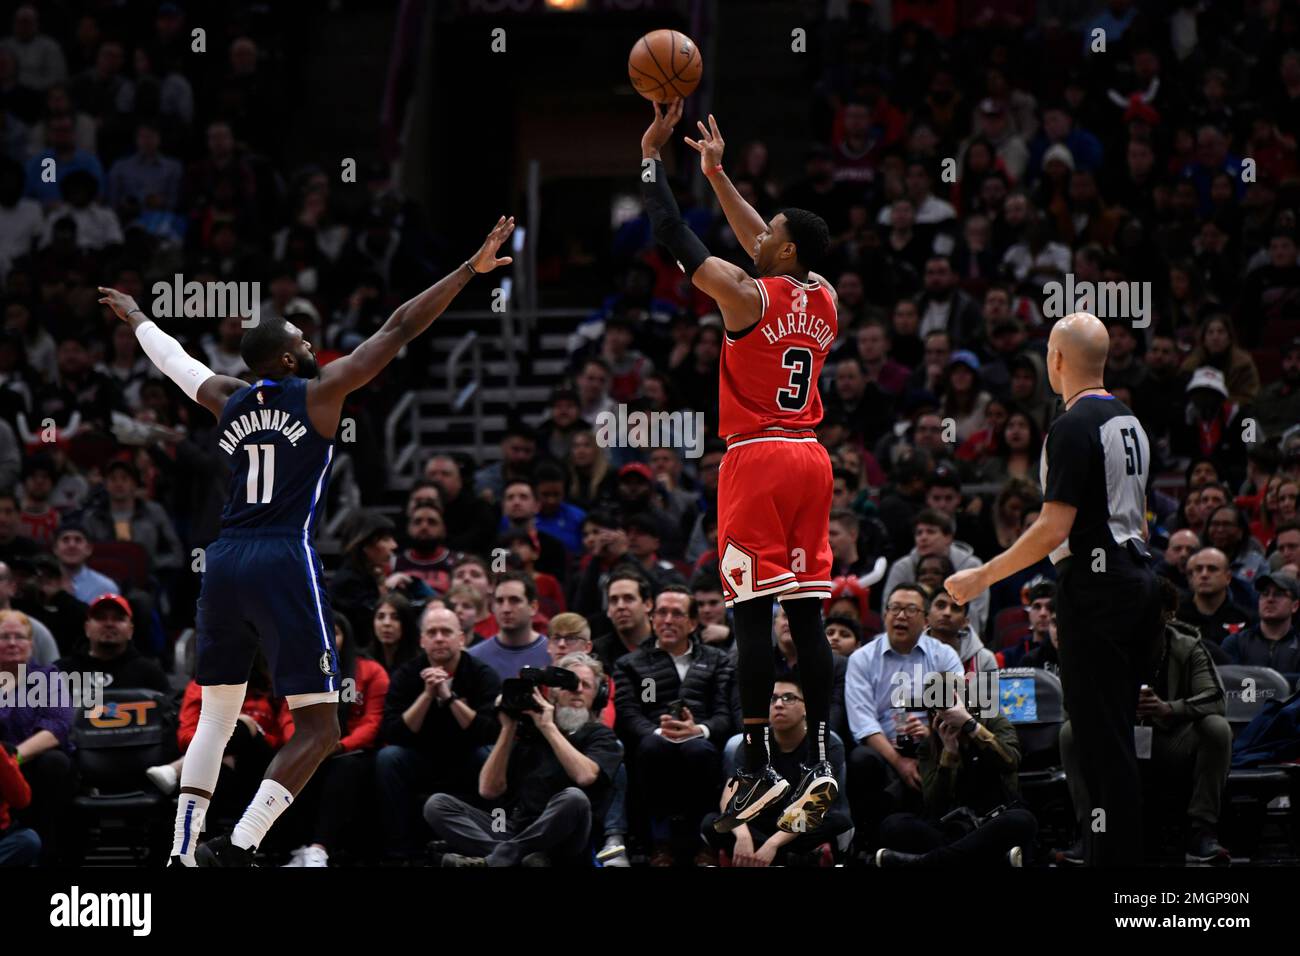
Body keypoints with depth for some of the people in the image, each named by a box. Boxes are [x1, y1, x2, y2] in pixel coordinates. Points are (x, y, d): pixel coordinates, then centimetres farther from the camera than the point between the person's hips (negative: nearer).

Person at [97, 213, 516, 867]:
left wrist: (135, 318, 55)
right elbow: (399, 329, -1)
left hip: (223, 565, 6)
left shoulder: (229, 402, 14)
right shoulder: (320, 393, 0)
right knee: (317, 727, -4)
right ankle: (238, 849, -19)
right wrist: (470, 270, 1)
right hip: (285, 564, -6)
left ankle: (182, 853, 9)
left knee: (216, 717, 16)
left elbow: (174, 359, 34)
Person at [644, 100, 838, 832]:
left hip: (757, 460, -7)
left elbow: (674, 236, -6)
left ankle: (758, 767, -8)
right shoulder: (826, 299, 8)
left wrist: (653, 153, 4)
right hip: (812, 460, 7)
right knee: (807, 613, 6)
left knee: (752, 613, -6)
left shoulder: (747, 296, -11)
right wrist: (717, 175, 31)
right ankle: (821, 762, 1)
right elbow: (763, 241, 25)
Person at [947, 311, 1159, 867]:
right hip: (1137, 580, 9)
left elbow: (1055, 528, -20)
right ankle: (1120, 848, 16)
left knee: (1101, 735, -7)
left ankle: (1115, 858, -9)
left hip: (1094, 590, -9)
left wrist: (982, 577, -14)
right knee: (1116, 732, 13)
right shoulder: (1129, 421, 13)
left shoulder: (1074, 427, -14)